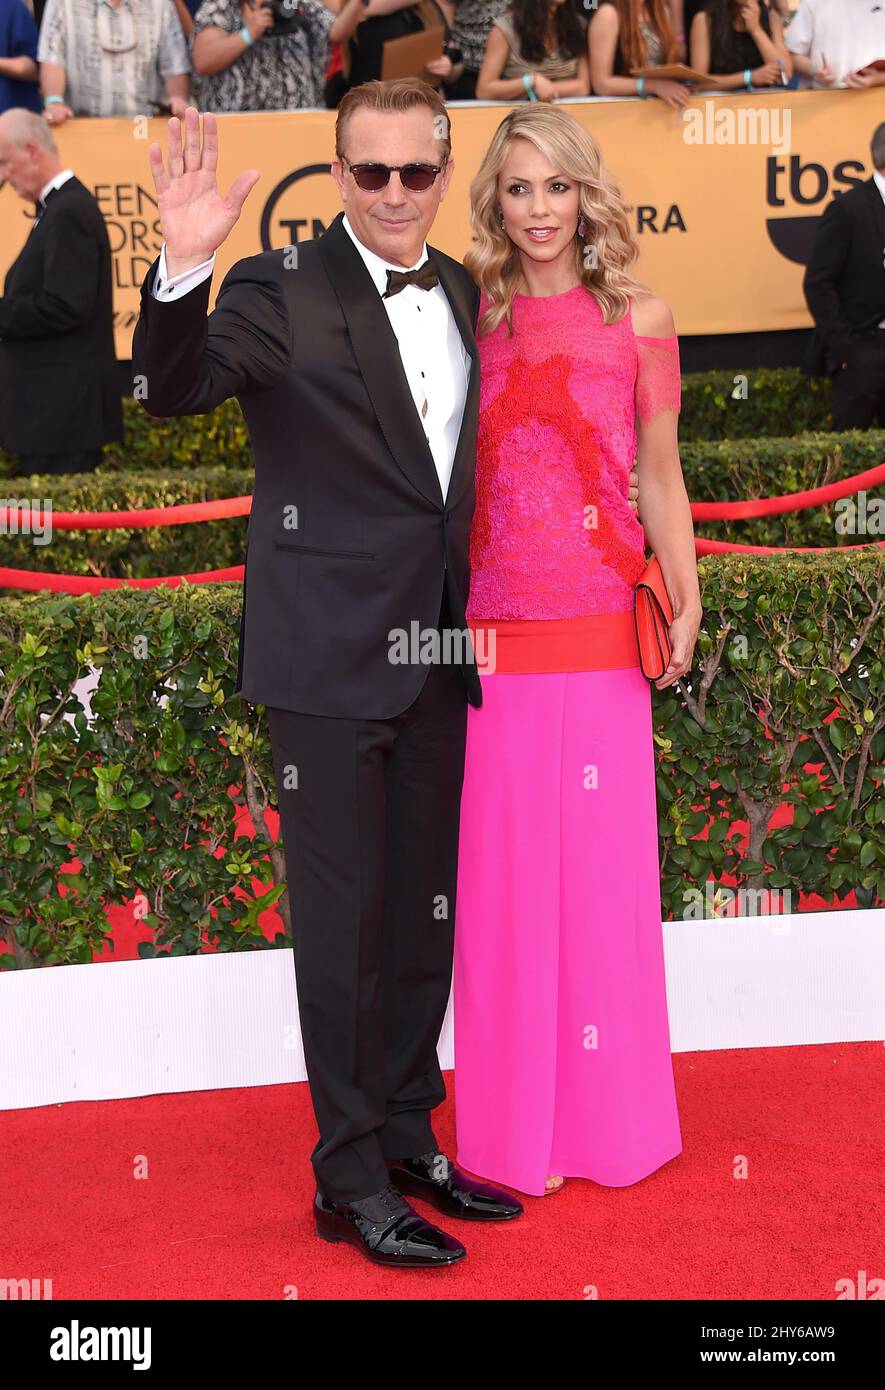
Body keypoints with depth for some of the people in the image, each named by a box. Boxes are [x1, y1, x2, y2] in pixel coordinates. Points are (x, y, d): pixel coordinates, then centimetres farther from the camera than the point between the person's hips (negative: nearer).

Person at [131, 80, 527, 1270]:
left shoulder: (465, 294, 9)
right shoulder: (281, 290, -9)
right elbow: (176, 390, -24)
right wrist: (183, 268, -41)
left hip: (435, 655, 6)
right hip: (331, 656, -6)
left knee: (425, 913, 15)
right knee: (343, 922, 2)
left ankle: (409, 1138, 31)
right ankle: (353, 1181, 14)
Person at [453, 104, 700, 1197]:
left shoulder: (639, 320, 4)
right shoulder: (471, 321, 6)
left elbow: (659, 474, 7)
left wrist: (685, 606, 1)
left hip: (602, 637, 0)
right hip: (491, 639, 1)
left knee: (603, 867, 6)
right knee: (502, 872, 4)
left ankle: (606, 1112, 22)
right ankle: (516, 1124, 17)